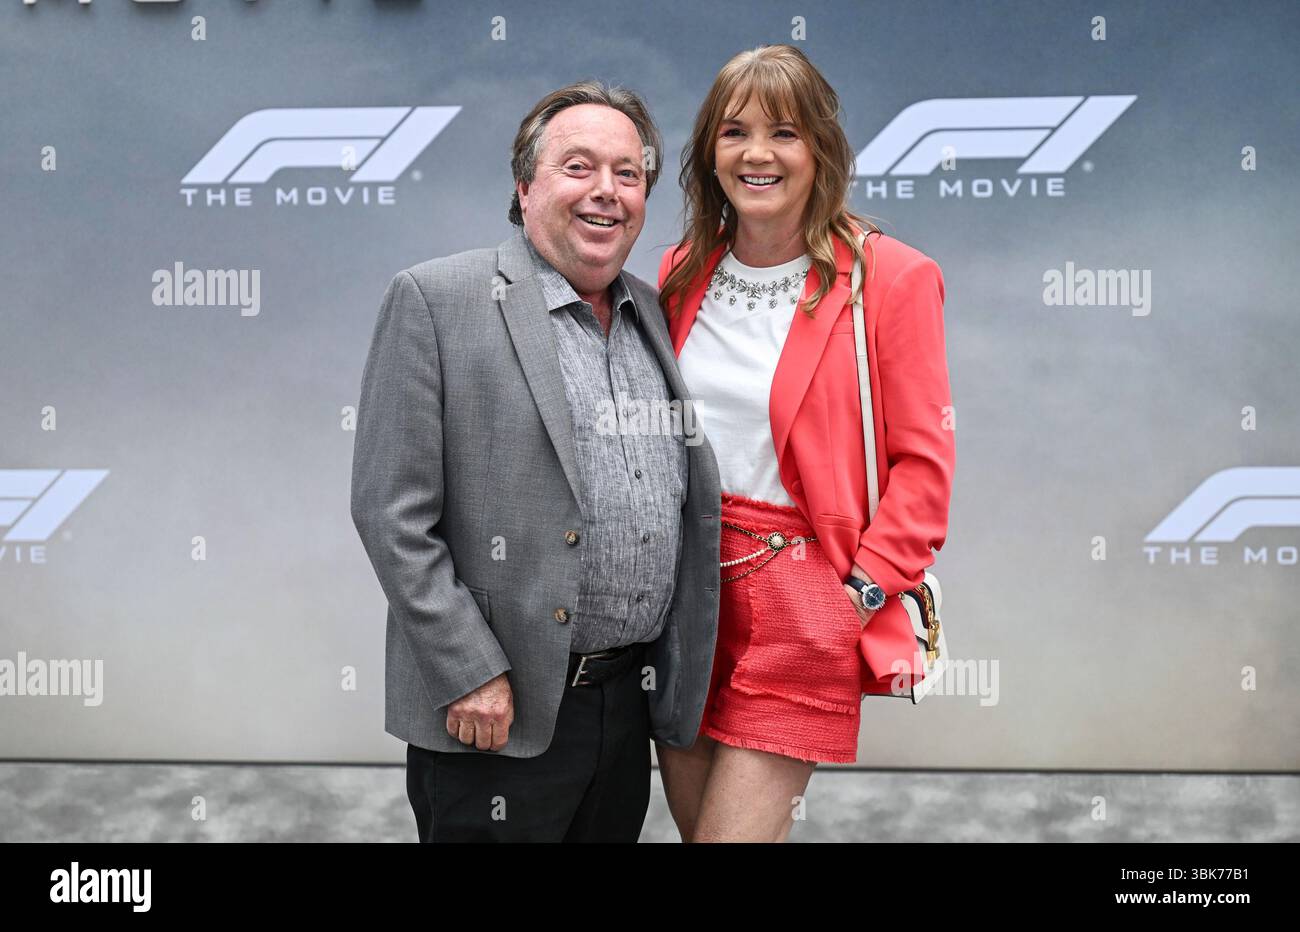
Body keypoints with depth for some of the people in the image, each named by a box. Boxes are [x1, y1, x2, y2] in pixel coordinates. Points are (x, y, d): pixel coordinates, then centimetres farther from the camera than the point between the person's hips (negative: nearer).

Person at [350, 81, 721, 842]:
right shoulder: (435, 299, -7)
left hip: (630, 708, 6)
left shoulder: (653, 315, 12)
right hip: (497, 713, -6)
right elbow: (393, 512, -11)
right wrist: (470, 675, -15)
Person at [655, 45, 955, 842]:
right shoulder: (683, 274, 8)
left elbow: (923, 462, -7)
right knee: (694, 822, 13)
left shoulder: (890, 279, -7)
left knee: (733, 832, -5)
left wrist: (864, 588, -13)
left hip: (800, 605, -5)